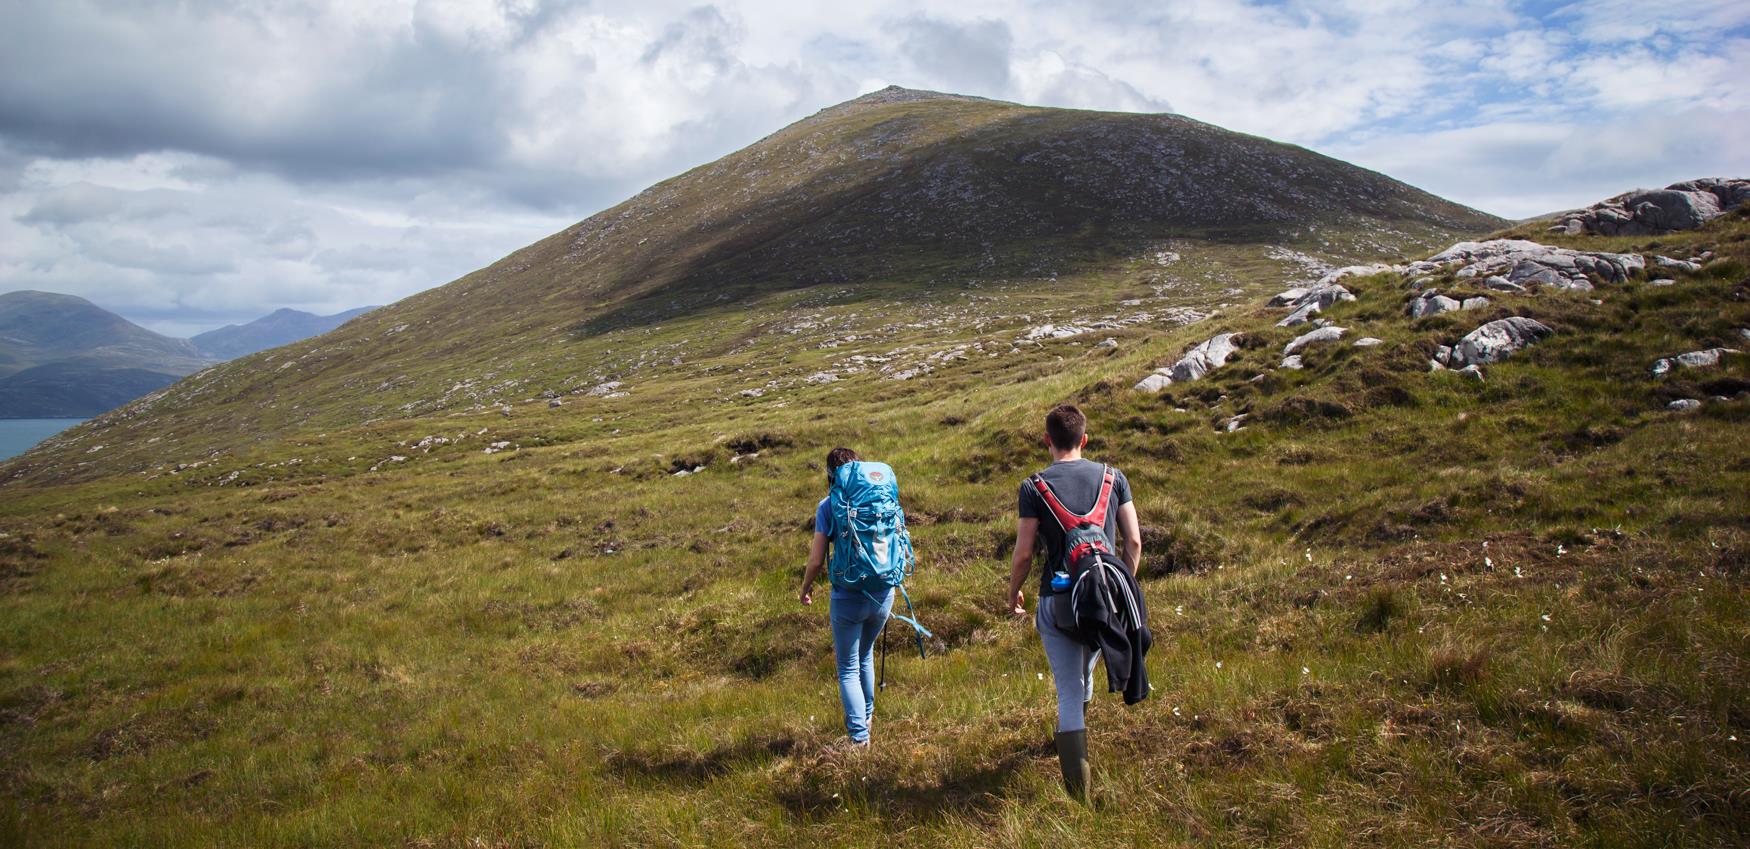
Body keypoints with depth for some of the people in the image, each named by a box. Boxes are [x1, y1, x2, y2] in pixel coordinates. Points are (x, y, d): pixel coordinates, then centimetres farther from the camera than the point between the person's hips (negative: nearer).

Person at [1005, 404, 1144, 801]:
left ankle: (1078, 792, 2)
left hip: (1058, 601, -3)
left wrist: (1013, 594, 10)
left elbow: (1023, 553, -7)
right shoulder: (1113, 478, 3)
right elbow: (1134, 541, 3)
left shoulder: (1034, 487, -6)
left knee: (1069, 692, 2)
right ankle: (1075, 737, 52)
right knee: (1084, 676, 27)